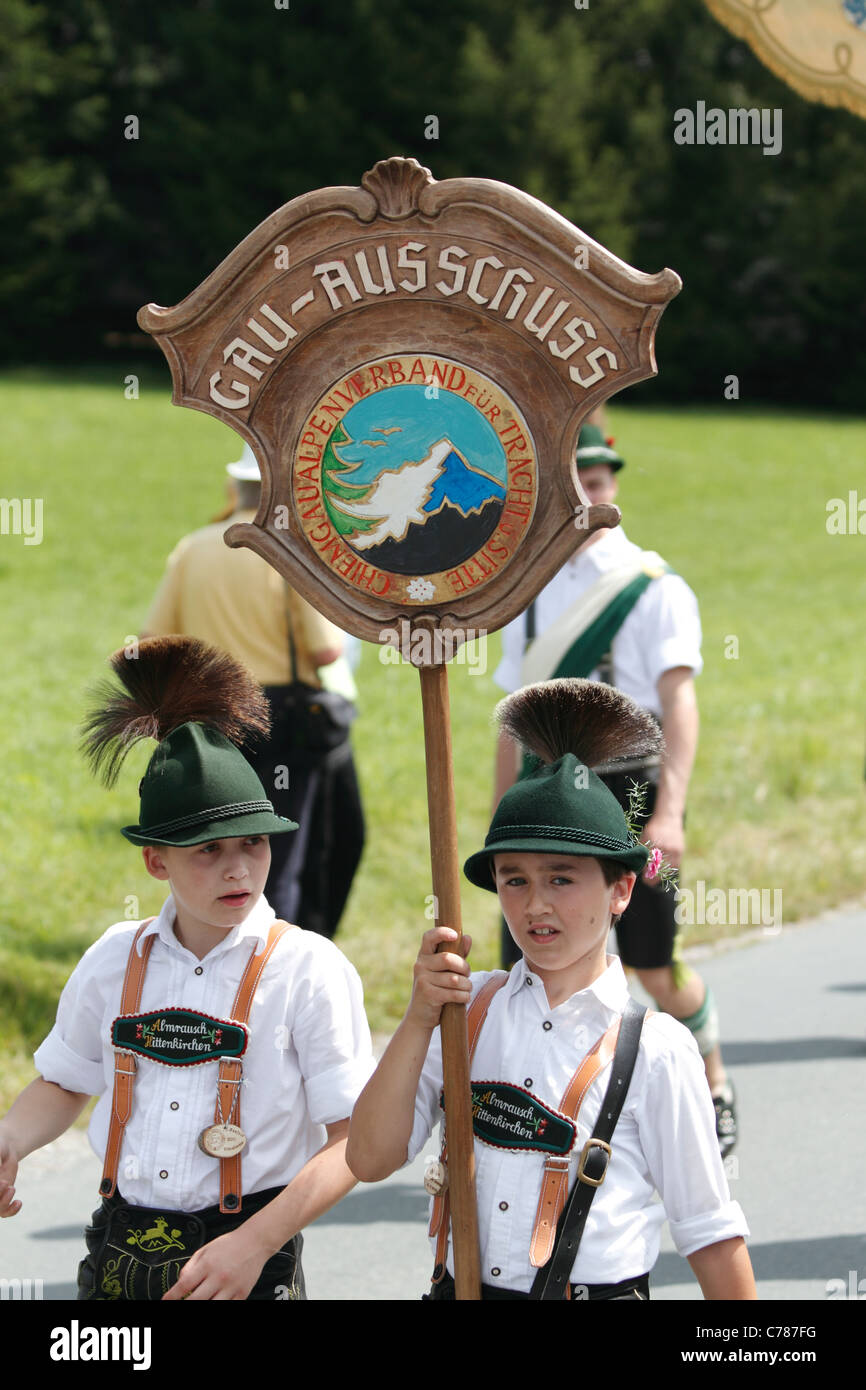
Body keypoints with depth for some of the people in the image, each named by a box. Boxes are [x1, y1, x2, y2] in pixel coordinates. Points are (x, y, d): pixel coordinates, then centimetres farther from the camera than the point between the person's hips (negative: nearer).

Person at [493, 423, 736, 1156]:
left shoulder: (655, 589, -3)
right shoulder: (531, 597, 13)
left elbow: (679, 702, -12)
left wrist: (669, 814, -24)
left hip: (627, 791, -4)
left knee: (657, 973, 3)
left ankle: (715, 1089, 28)